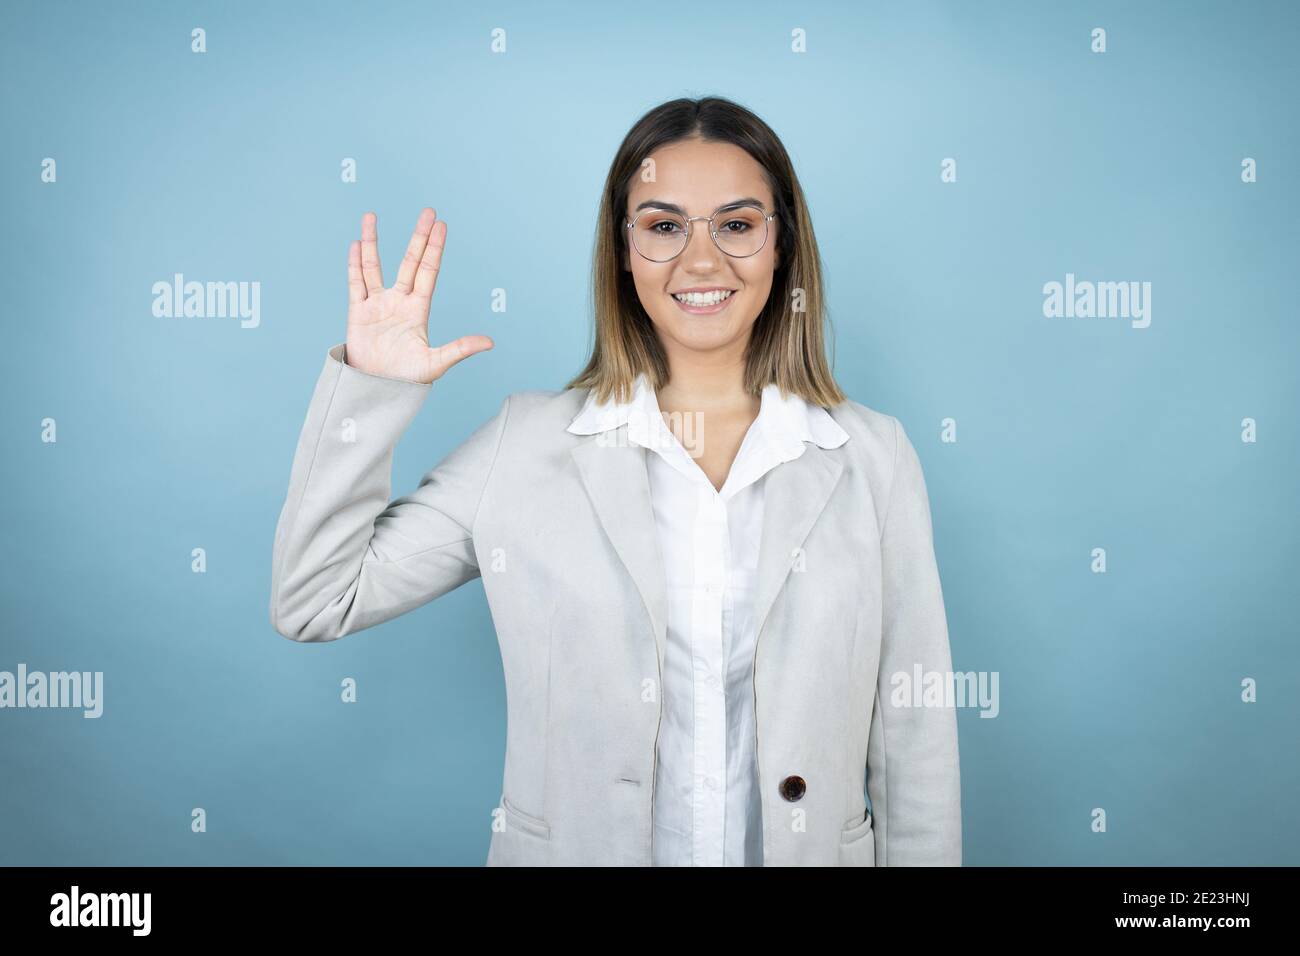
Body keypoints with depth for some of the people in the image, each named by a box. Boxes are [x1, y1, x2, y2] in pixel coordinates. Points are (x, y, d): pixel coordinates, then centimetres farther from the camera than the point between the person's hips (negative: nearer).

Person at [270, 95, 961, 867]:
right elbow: (314, 602, -7)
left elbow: (915, 743, -4)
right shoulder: (528, 444, -7)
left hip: (814, 846, 1)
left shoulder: (875, 458, -7)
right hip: (574, 846, 0)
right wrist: (369, 388, -14)